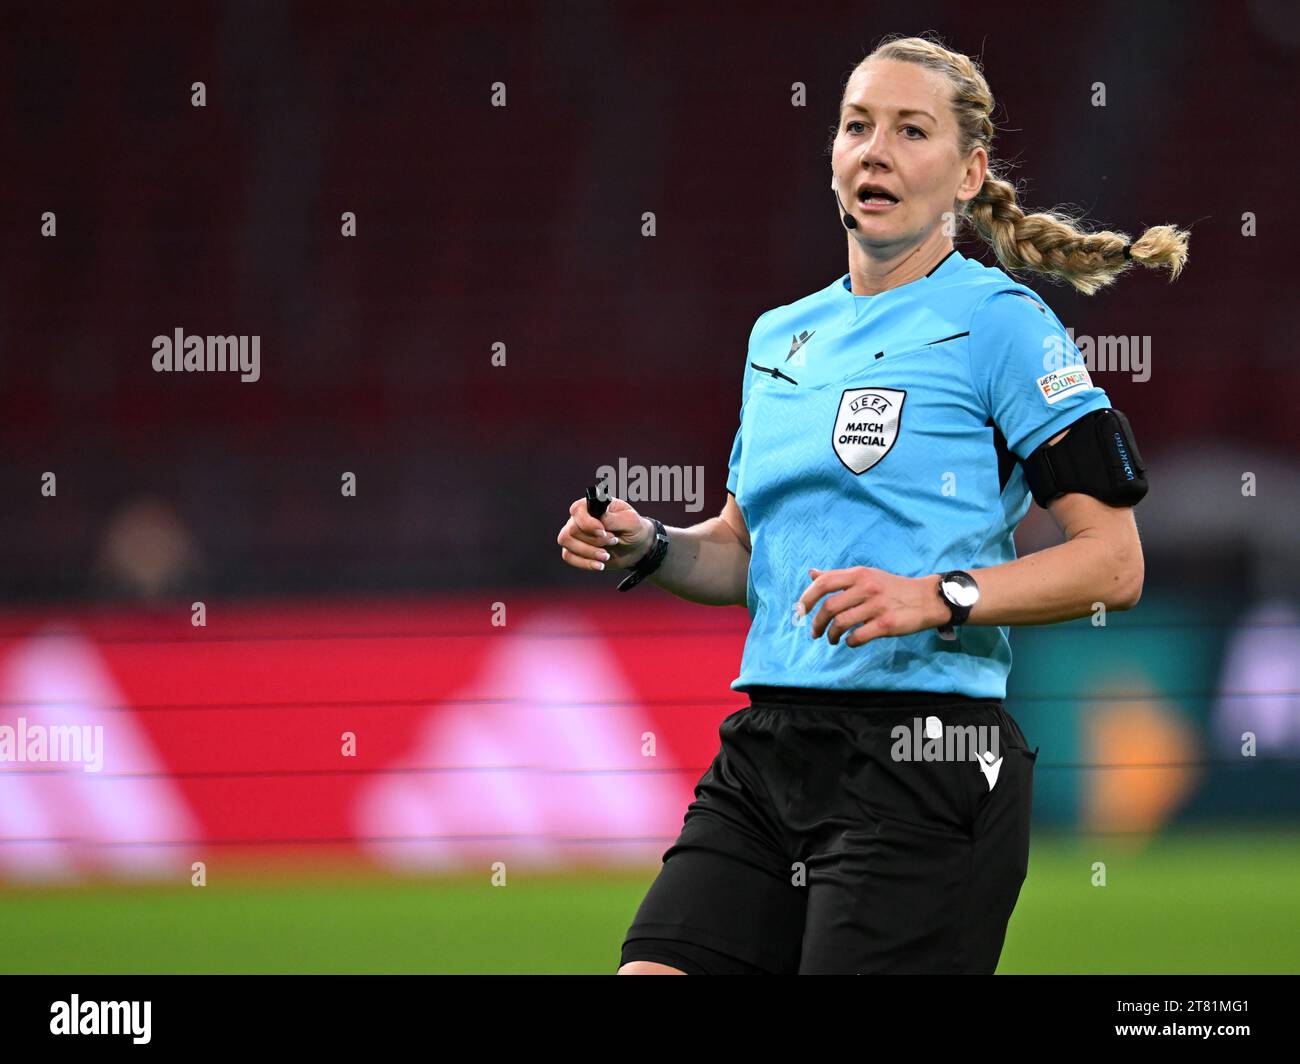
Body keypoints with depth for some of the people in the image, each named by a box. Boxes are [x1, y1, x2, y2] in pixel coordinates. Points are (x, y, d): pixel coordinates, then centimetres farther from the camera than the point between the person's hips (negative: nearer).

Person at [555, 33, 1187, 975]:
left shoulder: (1000, 323, -4)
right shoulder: (780, 336, 18)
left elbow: (1114, 563, -8)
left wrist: (936, 597, -20)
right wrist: (648, 550, 7)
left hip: (925, 763, -7)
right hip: (767, 750, 7)